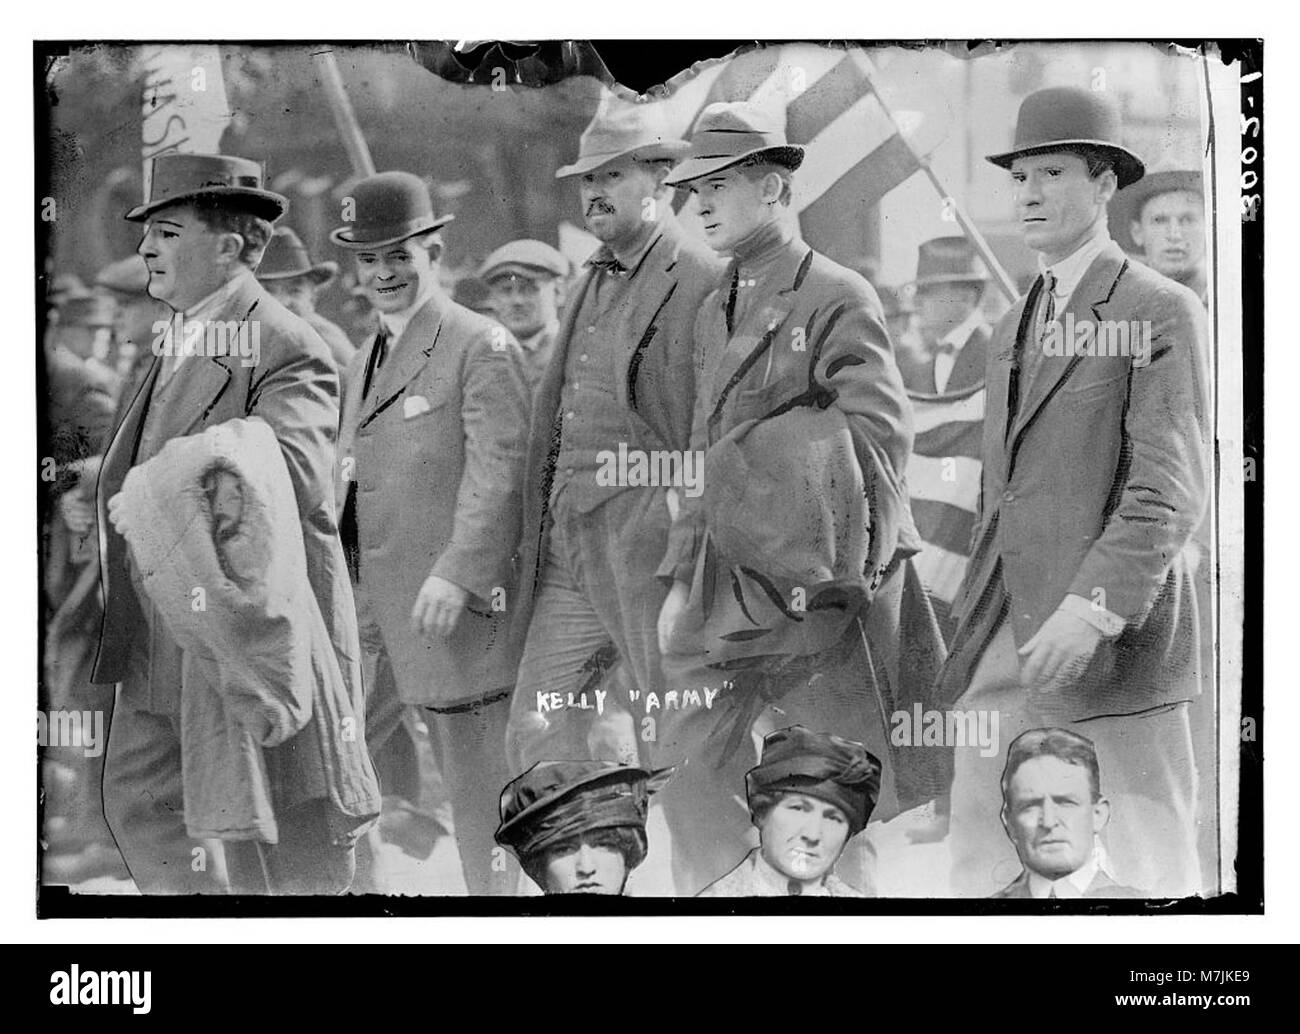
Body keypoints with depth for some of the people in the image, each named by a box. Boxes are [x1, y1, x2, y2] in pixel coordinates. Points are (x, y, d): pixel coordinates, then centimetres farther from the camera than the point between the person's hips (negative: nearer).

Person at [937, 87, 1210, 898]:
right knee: (978, 861, 5)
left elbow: (1171, 493, -14)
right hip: (1005, 639, 7)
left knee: (1152, 872, 1)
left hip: (1114, 637, -7)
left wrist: (1091, 610, -24)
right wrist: (979, 625, 15)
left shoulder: (1162, 312, -4)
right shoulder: (1015, 326, 20)